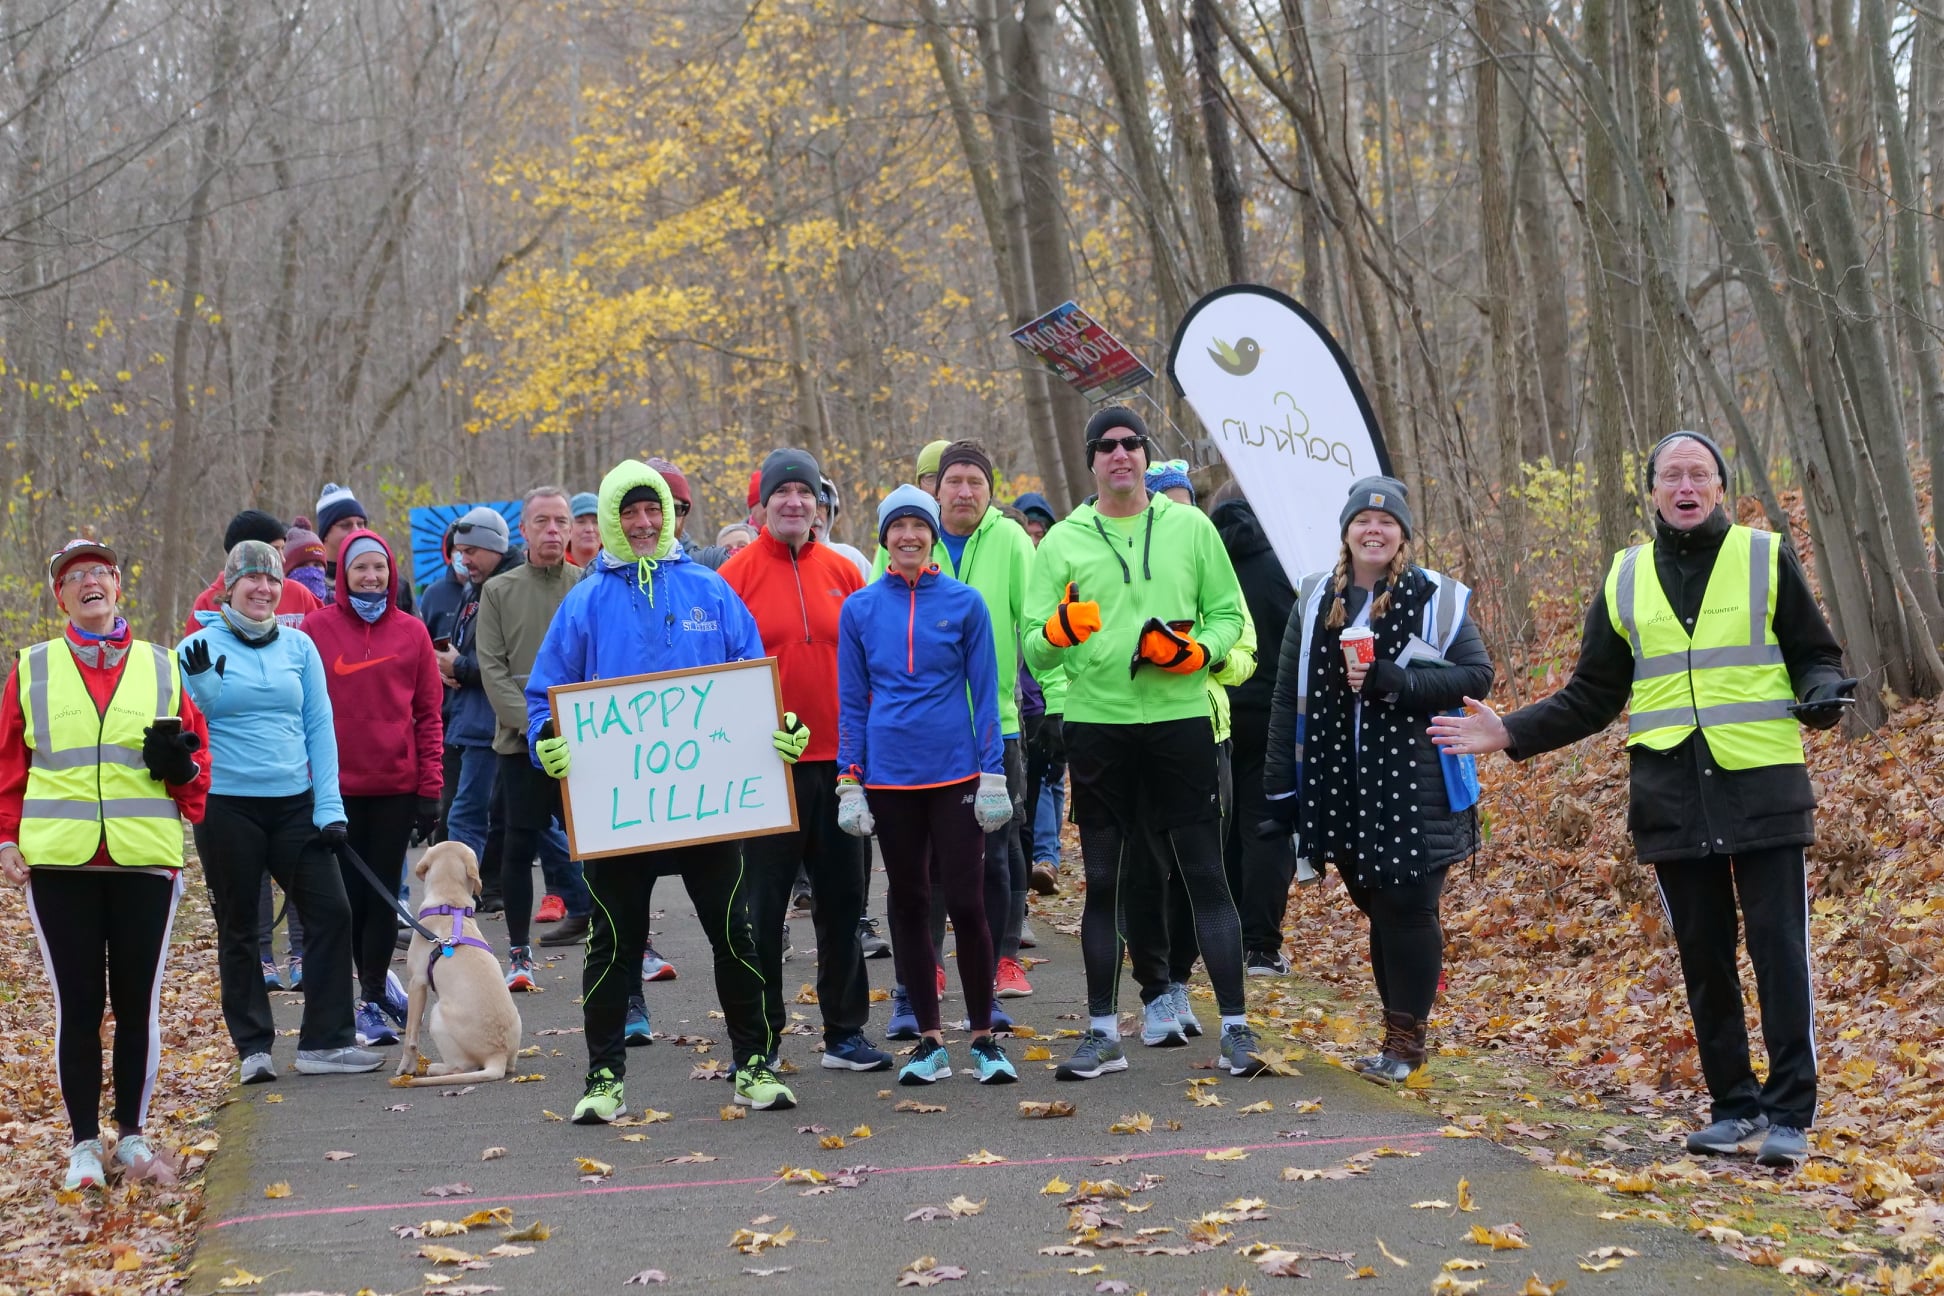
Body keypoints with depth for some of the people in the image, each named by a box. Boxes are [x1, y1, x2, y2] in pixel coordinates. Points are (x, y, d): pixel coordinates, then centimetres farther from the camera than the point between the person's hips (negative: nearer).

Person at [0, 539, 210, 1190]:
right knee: (77, 1005, 2)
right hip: (59, 864, -1)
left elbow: (198, 757, 13)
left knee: (138, 1003, 5)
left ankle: (133, 1136, 17)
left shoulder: (163, 668, 10)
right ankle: (84, 1143, 12)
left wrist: (181, 765, -9)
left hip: (146, 861, 1)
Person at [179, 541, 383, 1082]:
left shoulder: (298, 645, 6)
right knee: (238, 929, 5)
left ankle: (326, 1042, 4)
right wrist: (202, 684, -20)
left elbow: (320, 726, 5)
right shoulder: (200, 648, -1)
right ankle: (254, 1047, 15)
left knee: (330, 911, -4)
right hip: (227, 807, -3)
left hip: (294, 803, 3)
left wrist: (329, 806, -2)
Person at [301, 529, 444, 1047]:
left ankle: (372, 999, 15)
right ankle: (379, 984, 20)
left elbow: (429, 713, 5)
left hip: (395, 785, 1)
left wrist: (429, 788, 0)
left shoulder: (411, 632, 4)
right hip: (336, 785, -1)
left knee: (383, 893, 4)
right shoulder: (316, 628, 1)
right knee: (350, 893, 1)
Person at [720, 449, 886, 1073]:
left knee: (844, 899, 9)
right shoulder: (737, 575, -3)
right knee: (763, 904, 4)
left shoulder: (843, 574, 6)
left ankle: (846, 1030, 20)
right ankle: (759, 1034, 14)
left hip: (840, 761, 3)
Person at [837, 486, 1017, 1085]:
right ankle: (929, 1042, 16)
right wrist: (849, 783, 1)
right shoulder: (861, 608, 3)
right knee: (908, 904, 8)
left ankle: (985, 1038, 9)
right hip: (889, 779, 2)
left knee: (966, 903, -3)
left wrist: (992, 775, -4)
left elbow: (985, 693, 1)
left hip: (954, 772, -2)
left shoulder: (964, 603, 0)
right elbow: (852, 700, 6)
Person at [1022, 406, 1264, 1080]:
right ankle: (1103, 1032, 14)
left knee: (1204, 873, -1)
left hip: (1180, 718, 0)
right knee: (1106, 881, 7)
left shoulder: (1191, 527, 6)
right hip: (1096, 726, 1)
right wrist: (1060, 630, -20)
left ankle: (1236, 1026, 4)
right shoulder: (1063, 541, 5)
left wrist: (1196, 651, -11)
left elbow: (1228, 614, 9)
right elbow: (1034, 650, 2)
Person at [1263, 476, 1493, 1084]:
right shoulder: (1316, 601, 9)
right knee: (1377, 908, 9)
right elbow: (1288, 697, 11)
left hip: (1414, 784, -4)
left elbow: (1476, 674, -7)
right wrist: (1280, 784, 7)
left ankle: (1404, 1039, 4)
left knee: (1405, 907, -5)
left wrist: (1394, 681, -19)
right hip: (1340, 783, 4)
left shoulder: (1437, 598, -1)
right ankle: (1403, 1026, 20)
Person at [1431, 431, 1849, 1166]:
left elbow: (1815, 655, 7)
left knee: (1778, 949, -5)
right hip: (1672, 797, 3)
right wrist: (1511, 734, 4)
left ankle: (1789, 1113, 1)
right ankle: (1734, 1105, 17)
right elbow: (1592, 697, 14)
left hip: (1762, 791, -3)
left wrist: (1823, 694, -15)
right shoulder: (1625, 580, 10)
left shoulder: (1766, 559, 3)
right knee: (1704, 958, 7)